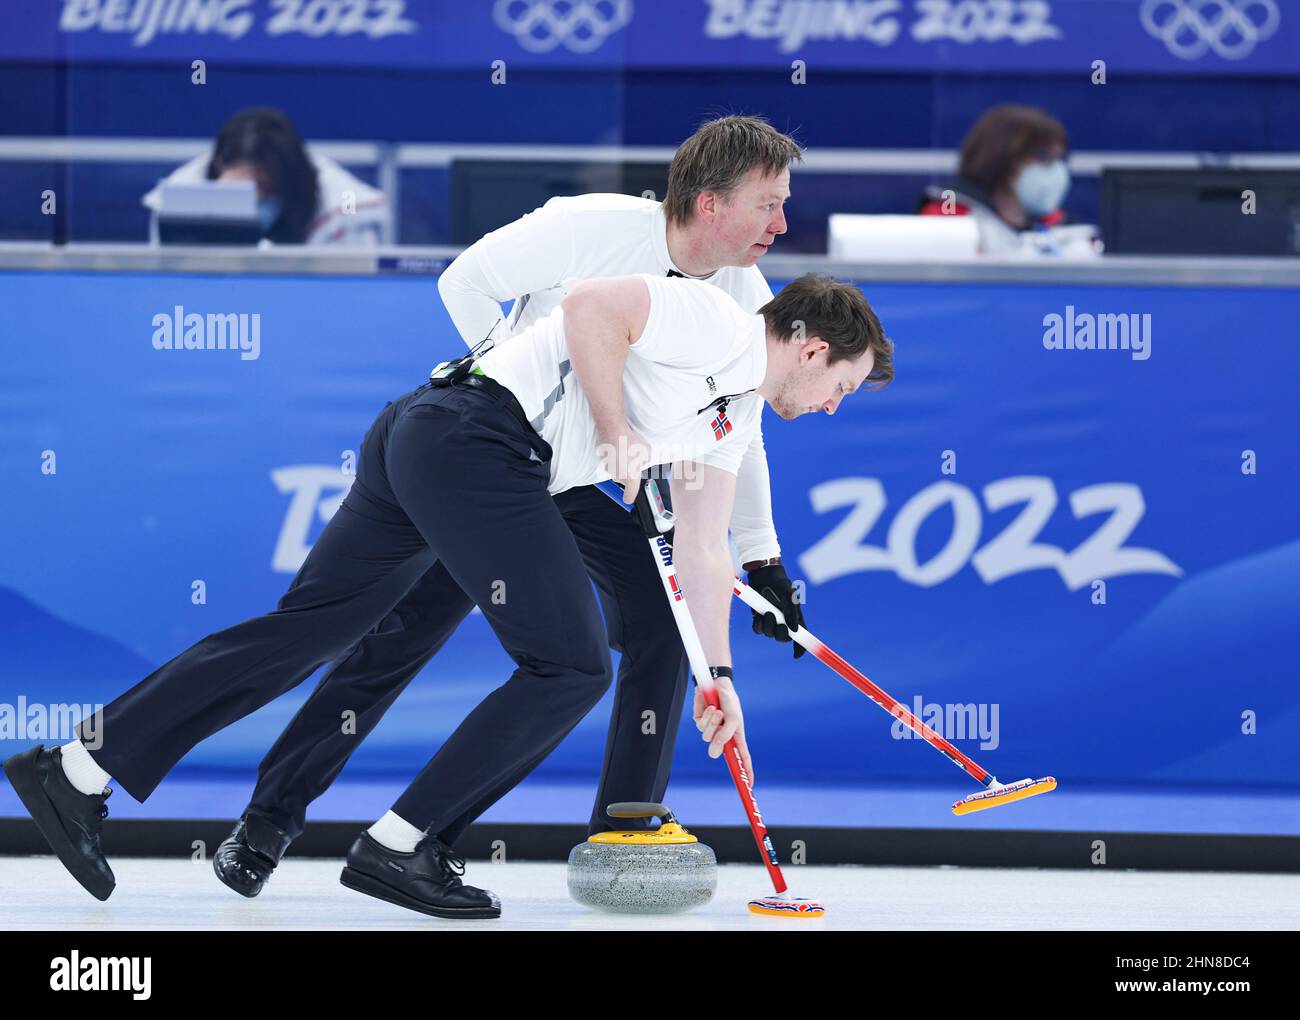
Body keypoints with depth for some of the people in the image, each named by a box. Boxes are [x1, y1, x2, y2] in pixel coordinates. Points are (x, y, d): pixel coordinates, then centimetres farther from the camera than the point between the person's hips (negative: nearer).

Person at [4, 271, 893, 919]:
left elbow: (703, 549, 31)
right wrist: (616, 438, -13)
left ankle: (79, 772, 7)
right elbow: (589, 307, -18)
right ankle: (400, 847, -5)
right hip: (476, 439, -9)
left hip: (417, 437, 9)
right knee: (570, 665, -5)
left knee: (306, 629, 9)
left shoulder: (736, 416, 23)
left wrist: (720, 673, 33)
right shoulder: (717, 325, -5)